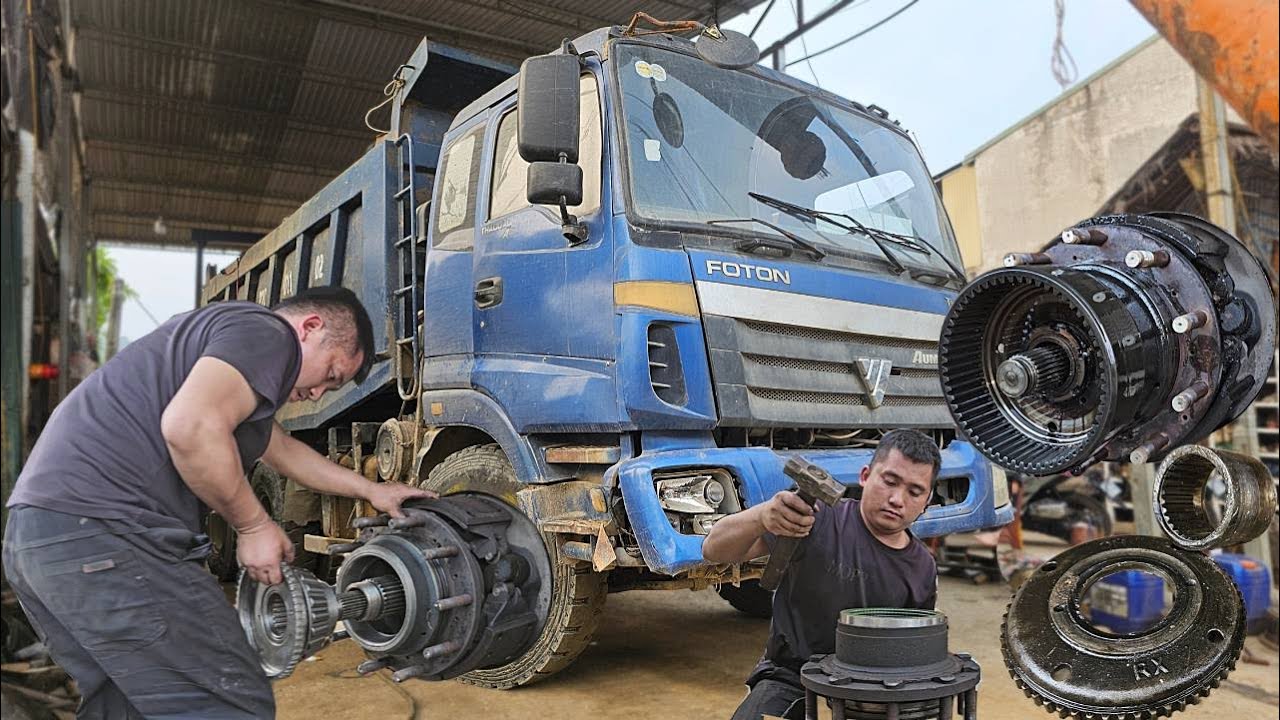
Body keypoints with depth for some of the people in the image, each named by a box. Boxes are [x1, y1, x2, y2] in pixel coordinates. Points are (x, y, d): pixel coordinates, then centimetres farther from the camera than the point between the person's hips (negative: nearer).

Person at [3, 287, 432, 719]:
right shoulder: (266, 332, -6)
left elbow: (283, 450, 37)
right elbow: (190, 426, -25)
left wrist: (370, 490, 40)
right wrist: (254, 525, -10)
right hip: (105, 534, -11)